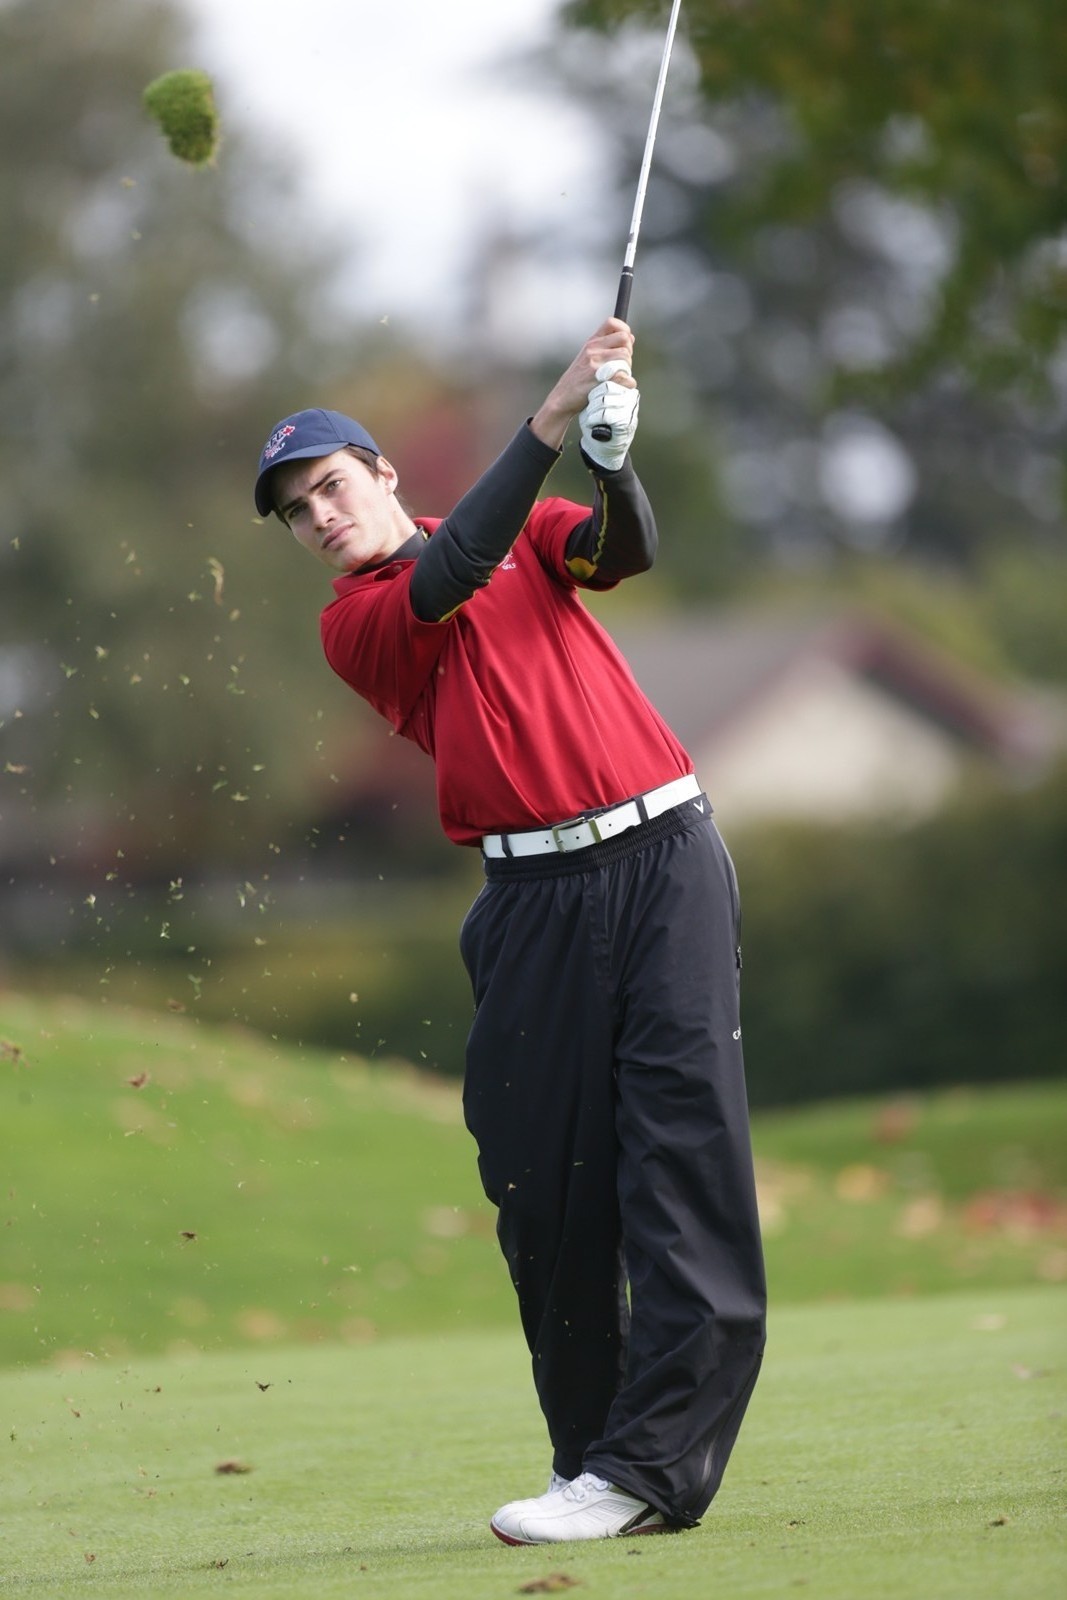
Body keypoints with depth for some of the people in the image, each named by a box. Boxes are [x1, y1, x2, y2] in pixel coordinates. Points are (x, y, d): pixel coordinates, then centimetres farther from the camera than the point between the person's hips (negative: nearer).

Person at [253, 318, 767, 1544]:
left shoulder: (531, 532, 15)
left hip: (663, 855, 0)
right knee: (540, 1178, -4)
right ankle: (586, 1456, 5)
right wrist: (551, 419, -15)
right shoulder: (353, 624, 7)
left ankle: (650, 1465, -16)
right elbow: (452, 576, -10)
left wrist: (612, 460, -23)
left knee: (680, 1144, -11)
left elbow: (621, 552, -3)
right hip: (536, 894, 0)